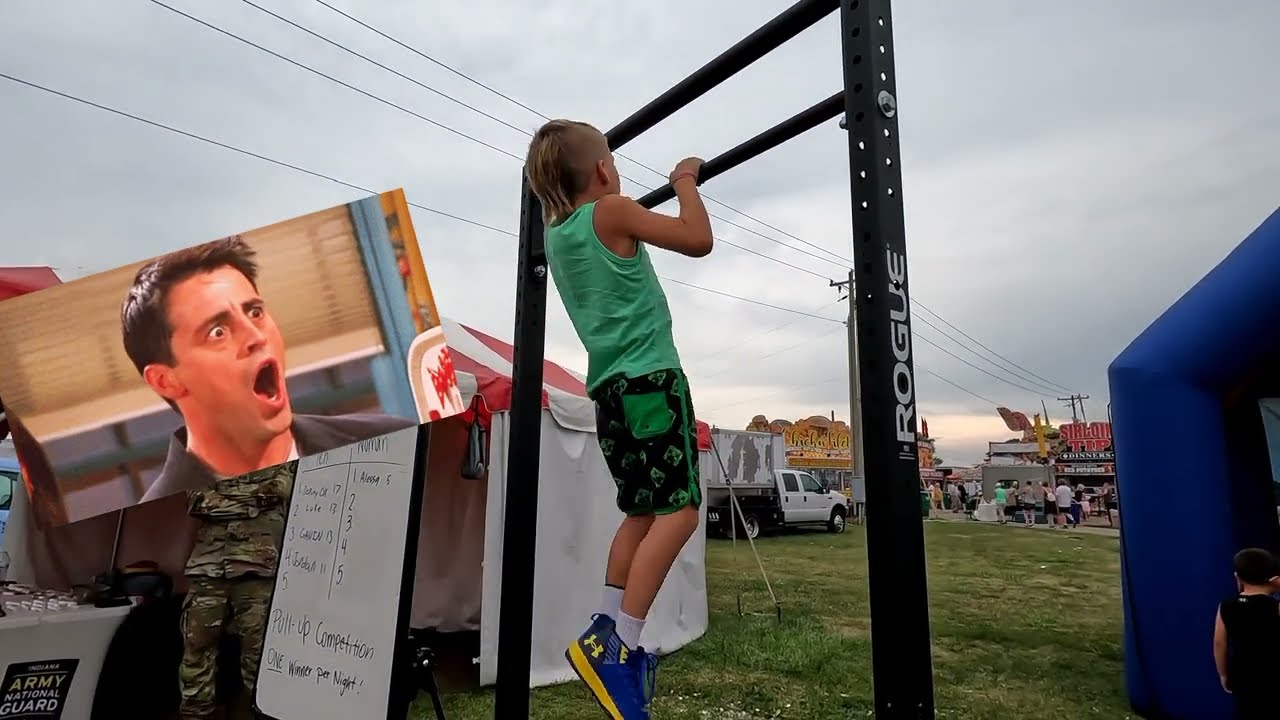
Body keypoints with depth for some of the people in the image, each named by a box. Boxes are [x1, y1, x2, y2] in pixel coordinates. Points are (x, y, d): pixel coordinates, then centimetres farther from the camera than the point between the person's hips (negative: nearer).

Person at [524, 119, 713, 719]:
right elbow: (699, 241, -7)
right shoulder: (611, 212, -5)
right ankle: (613, 643, -12)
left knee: (643, 514, 14)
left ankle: (610, 635, 13)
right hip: (650, 377, -8)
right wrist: (686, 183, 8)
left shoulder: (556, 233, 16)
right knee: (679, 512, -8)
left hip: (610, 387, 8)